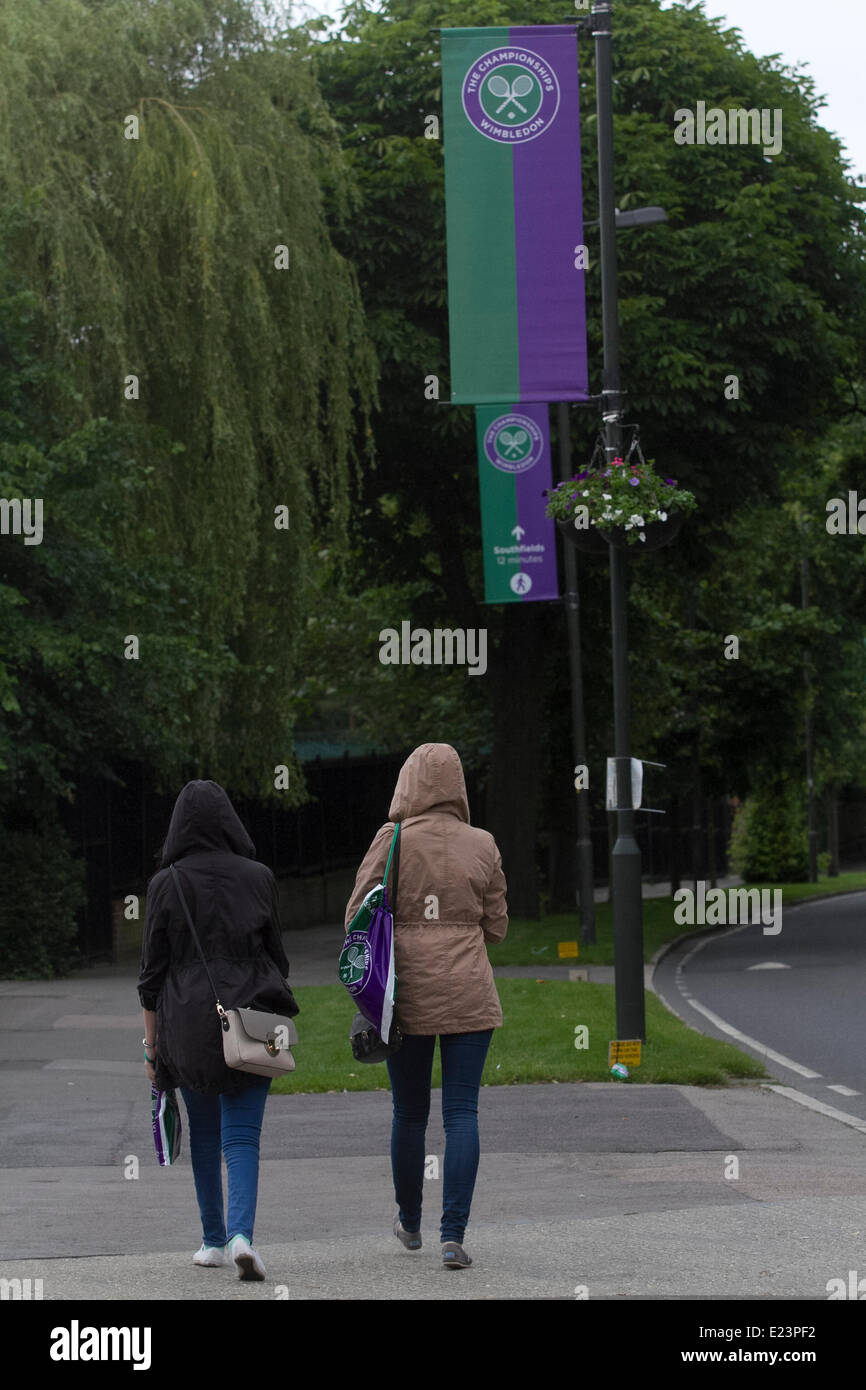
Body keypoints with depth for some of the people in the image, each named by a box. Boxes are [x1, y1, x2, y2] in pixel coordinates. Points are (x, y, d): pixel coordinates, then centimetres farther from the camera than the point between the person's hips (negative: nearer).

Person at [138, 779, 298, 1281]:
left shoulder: (166, 885, -3)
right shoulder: (258, 878, -1)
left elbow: (153, 974, -1)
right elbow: (277, 958, 5)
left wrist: (152, 1044, 5)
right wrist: (277, 1017, 18)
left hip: (187, 1025, 0)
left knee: (204, 1134, 17)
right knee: (242, 1136, -2)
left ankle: (214, 1240, 21)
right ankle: (241, 1234, -21)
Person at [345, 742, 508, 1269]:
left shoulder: (391, 841, -5)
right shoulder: (482, 846, 0)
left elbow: (359, 916, -4)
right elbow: (496, 926, 7)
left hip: (407, 993, 0)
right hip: (469, 995, 0)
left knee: (410, 1112, 14)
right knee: (462, 1112, 0)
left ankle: (410, 1222, 30)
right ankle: (453, 1235, -9)